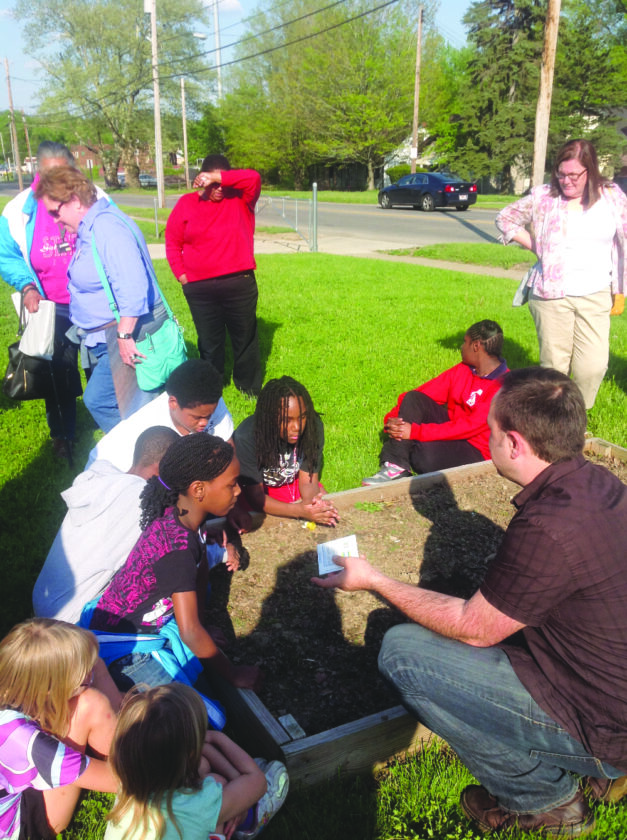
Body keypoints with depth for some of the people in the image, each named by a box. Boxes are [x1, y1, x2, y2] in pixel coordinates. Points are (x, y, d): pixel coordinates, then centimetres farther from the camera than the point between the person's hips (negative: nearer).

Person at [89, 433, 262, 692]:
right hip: (120, 649, -9)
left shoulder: (177, 516, -6)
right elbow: (190, 633, -29)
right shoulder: (177, 547, -32)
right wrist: (234, 675, -17)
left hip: (147, 626, 9)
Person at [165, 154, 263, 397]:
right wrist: (180, 273, 3)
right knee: (209, 341, 11)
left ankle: (249, 386, 27)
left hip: (240, 284, 0)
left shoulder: (240, 199, 4)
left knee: (245, 337, 10)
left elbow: (253, 178, -16)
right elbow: (172, 242, 11)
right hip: (199, 288, 1)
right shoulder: (186, 204, 7)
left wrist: (218, 177, -19)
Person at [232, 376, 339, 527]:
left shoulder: (313, 426, -24)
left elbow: (308, 481, -16)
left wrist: (312, 502, -42)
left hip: (290, 483, 4)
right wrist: (299, 510, -46)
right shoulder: (246, 437, -34)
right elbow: (255, 497, -30)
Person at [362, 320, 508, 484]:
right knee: (412, 398, -16)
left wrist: (415, 432, -29)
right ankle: (395, 467, -23)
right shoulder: (462, 370, 4)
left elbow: (470, 425, -27)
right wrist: (392, 419, -17)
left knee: (425, 454, -37)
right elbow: (424, 393, 0)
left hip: (475, 451, -7)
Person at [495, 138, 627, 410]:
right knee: (554, 365, 3)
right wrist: (536, 247, 2)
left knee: (593, 366, -5)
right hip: (550, 296, -1)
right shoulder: (543, 197, 0)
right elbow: (505, 218, 11)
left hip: (595, 296, 1)